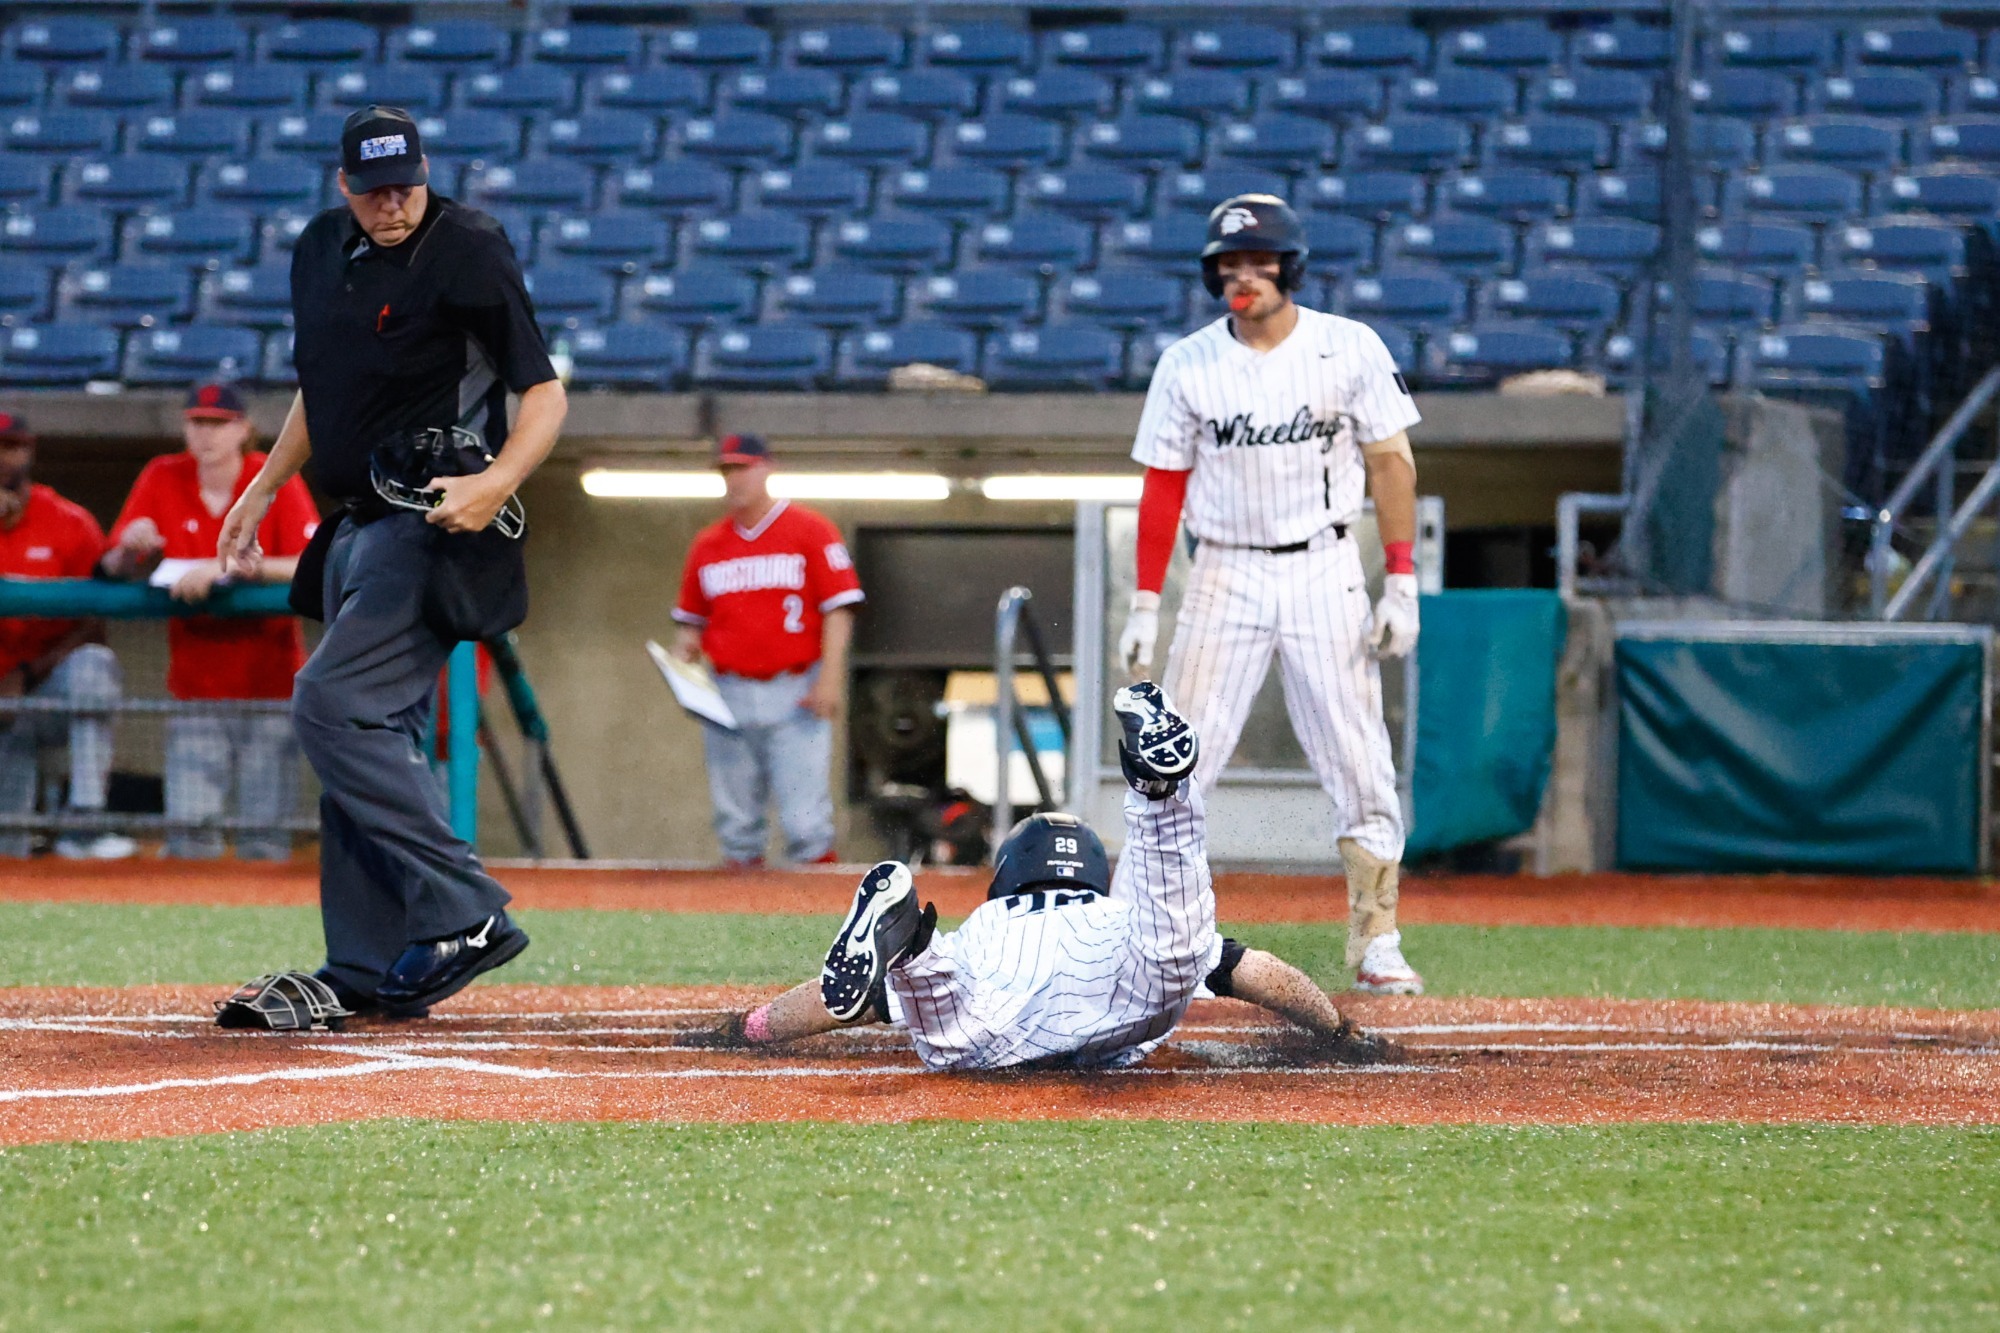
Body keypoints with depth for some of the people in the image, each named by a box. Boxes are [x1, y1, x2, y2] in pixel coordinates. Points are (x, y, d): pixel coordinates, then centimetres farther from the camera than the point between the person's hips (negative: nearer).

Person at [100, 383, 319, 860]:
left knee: (264, 839, -6)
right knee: (188, 828, -9)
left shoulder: (275, 481, -4)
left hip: (269, 678, -2)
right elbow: (111, 570, 3)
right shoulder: (162, 479, 3)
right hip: (195, 688, 2)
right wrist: (129, 550, -21)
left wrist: (227, 566, -28)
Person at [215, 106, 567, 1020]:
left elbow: (544, 393, -13)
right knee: (374, 733, 7)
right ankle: (372, 971, 9)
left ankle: (463, 912, -16)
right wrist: (263, 488, 24)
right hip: (360, 525, 8)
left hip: (435, 523, -8)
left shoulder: (469, 253, -11)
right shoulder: (321, 251, 12)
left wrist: (499, 482, -28)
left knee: (333, 705, -18)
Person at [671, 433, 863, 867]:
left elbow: (839, 607, -4)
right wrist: (682, 658, 0)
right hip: (727, 696, 4)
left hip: (795, 697, -4)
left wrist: (829, 679, -13)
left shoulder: (810, 531, 1)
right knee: (735, 819, 6)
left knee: (805, 822, -10)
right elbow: (691, 620, 20)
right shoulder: (707, 545, 13)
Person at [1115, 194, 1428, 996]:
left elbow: (1391, 464, 0)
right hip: (1225, 574, 1)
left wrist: (1401, 586, -5)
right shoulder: (1186, 365, 1)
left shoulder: (1350, 350, -2)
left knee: (1361, 769, -1)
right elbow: (1162, 489, 3)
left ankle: (1375, 945, 7)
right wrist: (1144, 607, -1)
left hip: (1326, 573, -1)